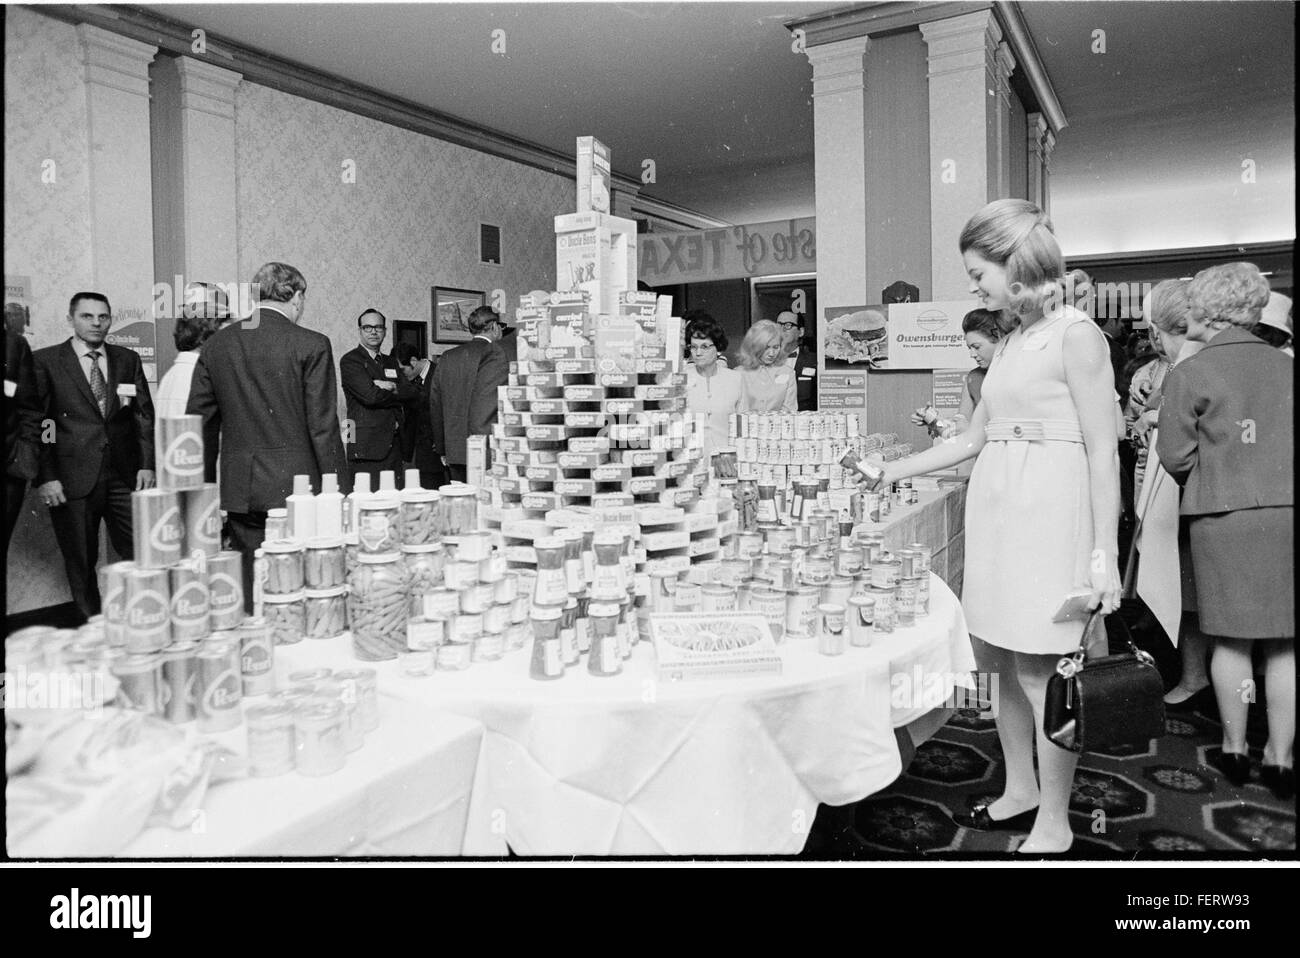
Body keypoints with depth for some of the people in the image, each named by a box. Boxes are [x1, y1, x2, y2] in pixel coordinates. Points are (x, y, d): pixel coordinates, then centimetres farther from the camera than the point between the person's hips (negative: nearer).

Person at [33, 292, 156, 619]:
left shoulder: (128, 359, 11)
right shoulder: (45, 361, 2)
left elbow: (145, 416, 10)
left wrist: (147, 465, 1)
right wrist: (45, 477, -8)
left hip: (126, 478, 2)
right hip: (73, 480, -2)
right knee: (81, 566, 6)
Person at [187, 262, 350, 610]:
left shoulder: (215, 345, 8)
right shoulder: (311, 345, -6)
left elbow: (200, 424, 9)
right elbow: (323, 428, -9)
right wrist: (340, 491, -4)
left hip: (238, 490, 4)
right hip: (294, 488, -4)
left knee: (250, 588, 10)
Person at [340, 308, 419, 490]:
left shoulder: (391, 362, 21)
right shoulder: (350, 360, -1)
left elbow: (414, 393, 8)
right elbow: (370, 395, -15)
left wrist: (392, 387, -10)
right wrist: (399, 394, 0)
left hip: (394, 446, 6)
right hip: (366, 447, -6)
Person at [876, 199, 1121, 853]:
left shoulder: (1075, 334, -6)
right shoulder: (1011, 342, 17)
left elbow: (1103, 450, -10)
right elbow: (973, 438, 21)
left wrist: (1104, 554, -14)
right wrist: (895, 471, 18)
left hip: (1048, 514, -8)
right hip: (995, 512, 8)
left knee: (1037, 672, -2)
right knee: (997, 661, 12)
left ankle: (1053, 824, 15)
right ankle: (1019, 793, 29)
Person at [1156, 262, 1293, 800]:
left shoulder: (1189, 375, -7)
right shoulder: (1285, 367, 5)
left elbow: (1175, 457, -6)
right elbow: (1284, 440, 9)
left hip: (1223, 514, -3)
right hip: (1285, 509, 3)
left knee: (1232, 639, 8)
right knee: (1283, 644, 8)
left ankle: (1234, 750, 19)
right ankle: (1279, 757, 16)